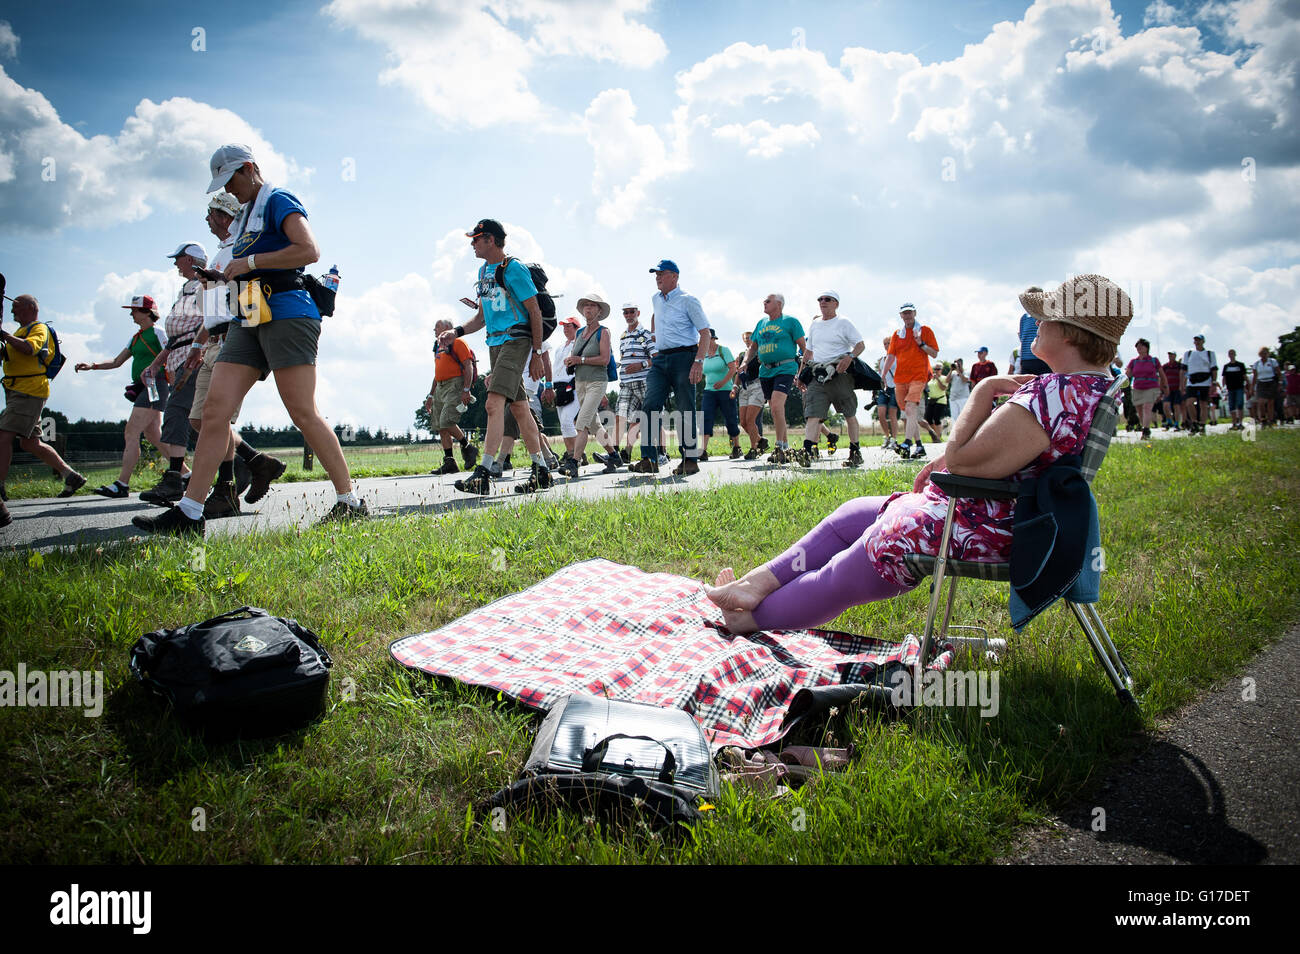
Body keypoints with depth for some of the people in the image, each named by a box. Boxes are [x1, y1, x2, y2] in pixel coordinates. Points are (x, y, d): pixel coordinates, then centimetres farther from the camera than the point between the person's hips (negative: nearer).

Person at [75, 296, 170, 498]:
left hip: (154, 386, -9)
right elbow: (117, 362, 23)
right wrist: (91, 366, 11)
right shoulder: (136, 337, 21)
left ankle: (122, 485, -18)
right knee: (153, 437, 8)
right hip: (143, 389, 9)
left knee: (131, 433, -15)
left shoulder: (157, 332, -4)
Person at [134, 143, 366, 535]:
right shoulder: (245, 216, 27)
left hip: (285, 313, -8)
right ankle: (189, 513, -5)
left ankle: (350, 502, -2)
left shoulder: (278, 200, 0)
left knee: (303, 414, -11)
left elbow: (309, 250, -16)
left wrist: (249, 262, -12)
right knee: (214, 409, -3)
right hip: (249, 320, 9)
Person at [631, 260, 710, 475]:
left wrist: (698, 362, -20)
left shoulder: (688, 300, -5)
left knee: (686, 411, -3)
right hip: (660, 360, 6)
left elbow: (705, 332, -9)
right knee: (650, 406, -8)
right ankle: (649, 460, -12)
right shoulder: (656, 300, 16)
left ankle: (689, 460, 3)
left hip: (683, 358, -6)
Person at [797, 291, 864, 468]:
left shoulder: (843, 323, 1)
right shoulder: (814, 325, 17)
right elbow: (808, 351, 25)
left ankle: (855, 452, 15)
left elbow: (861, 345, -4)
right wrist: (801, 373, 19)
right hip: (817, 374, 4)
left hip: (840, 373, -4)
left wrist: (849, 357, -23)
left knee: (850, 415, 5)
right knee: (813, 413, -12)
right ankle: (807, 452, -24)